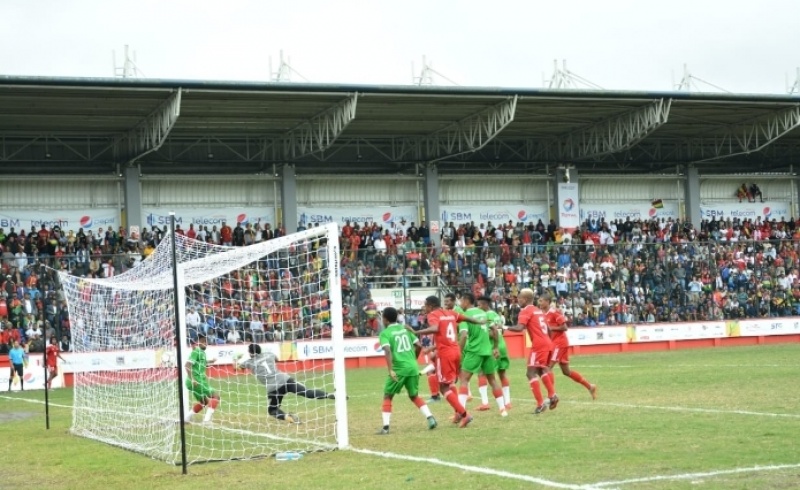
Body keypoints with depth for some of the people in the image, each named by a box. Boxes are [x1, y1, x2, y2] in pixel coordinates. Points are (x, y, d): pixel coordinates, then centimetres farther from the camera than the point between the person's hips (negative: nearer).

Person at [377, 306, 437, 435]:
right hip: (412, 368, 5)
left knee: (387, 396, 9)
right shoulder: (405, 329, 13)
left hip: (399, 369, -5)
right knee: (414, 396, 21)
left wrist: (390, 370, -24)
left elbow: (388, 351, -19)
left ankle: (385, 427, 1)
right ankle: (430, 418, 4)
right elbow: (419, 346, 11)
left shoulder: (385, 333, -3)